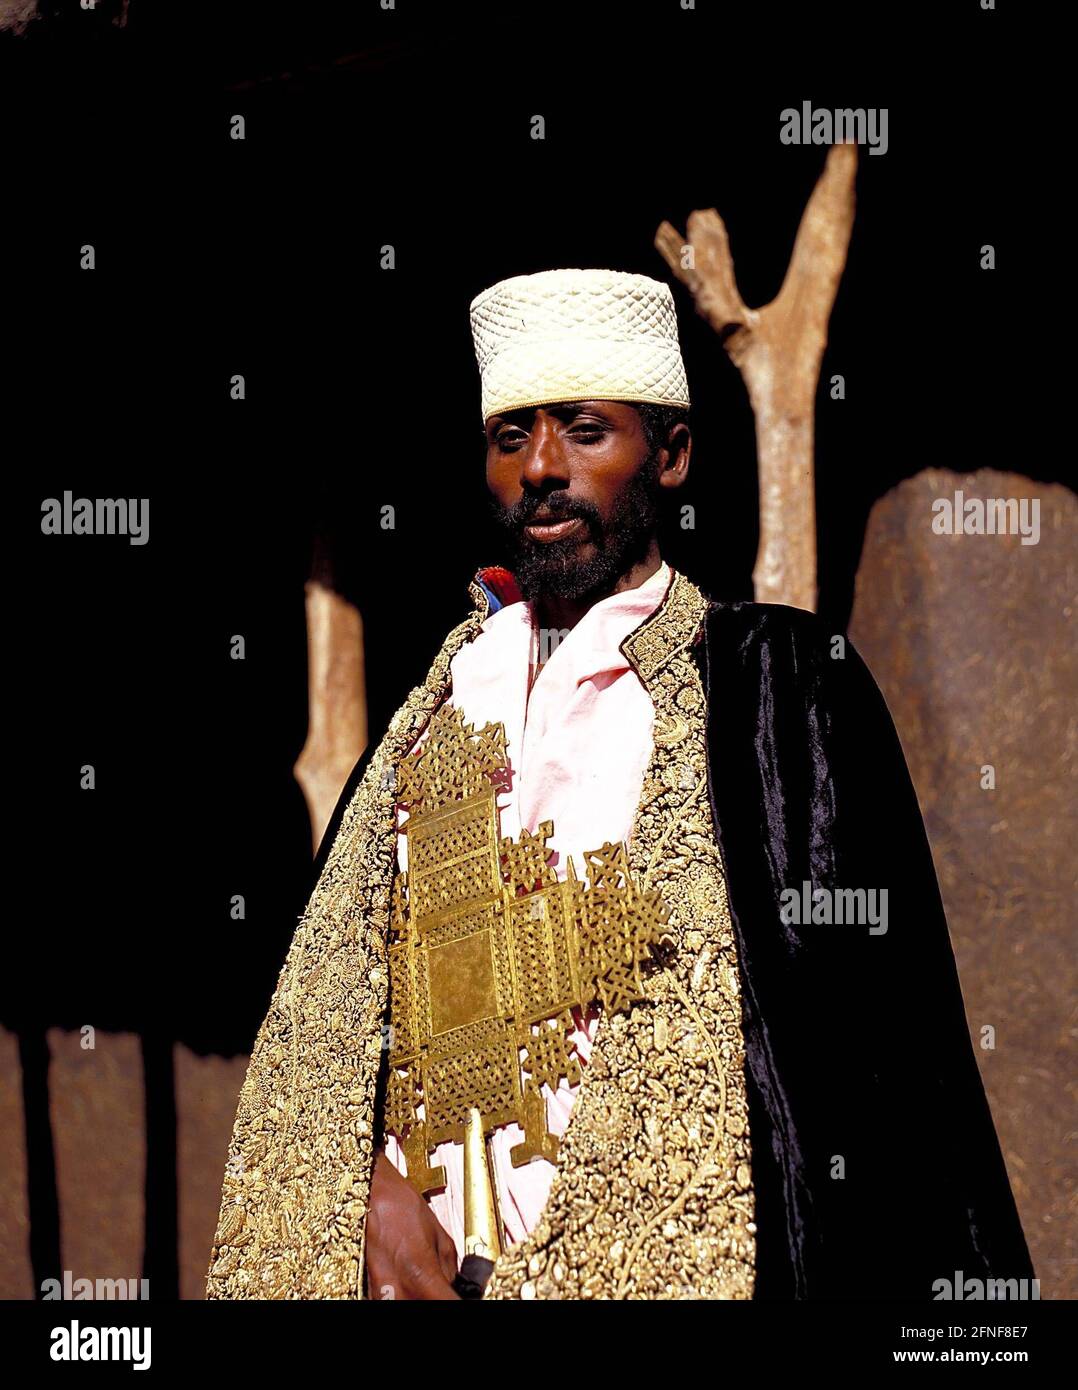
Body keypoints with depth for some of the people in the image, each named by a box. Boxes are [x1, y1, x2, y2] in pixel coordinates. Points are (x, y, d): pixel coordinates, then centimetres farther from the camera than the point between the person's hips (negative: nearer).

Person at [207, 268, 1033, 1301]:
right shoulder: (445, 694, 10)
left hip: (651, 1258, -4)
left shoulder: (781, 682, -3)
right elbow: (330, 989, 8)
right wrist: (377, 1190, -10)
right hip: (406, 1257, 4)